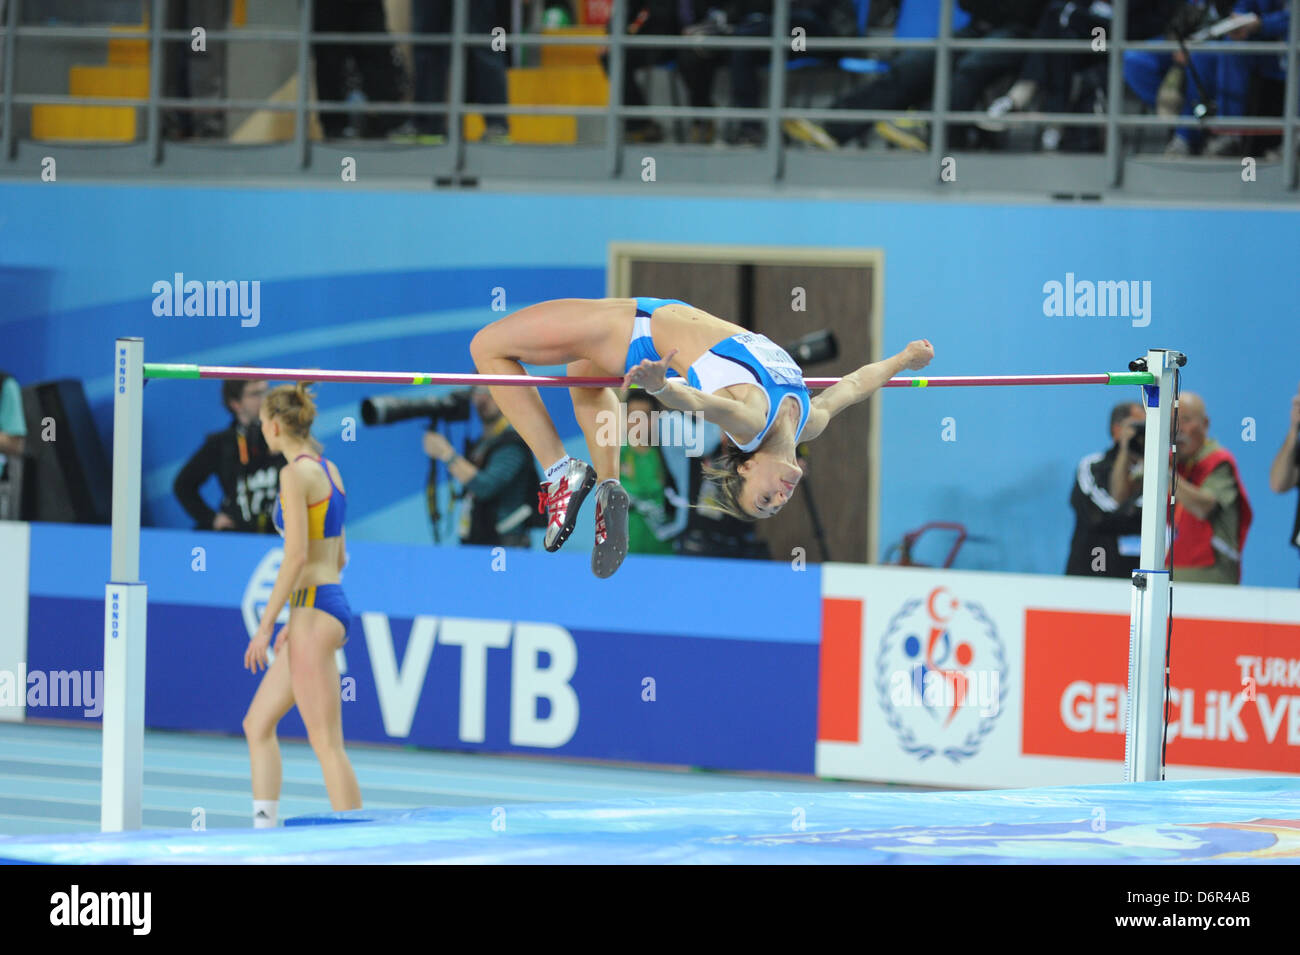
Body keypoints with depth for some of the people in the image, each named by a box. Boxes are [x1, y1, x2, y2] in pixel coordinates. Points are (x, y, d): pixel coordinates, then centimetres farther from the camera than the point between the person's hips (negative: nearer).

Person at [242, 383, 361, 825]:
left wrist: (266, 624, -15)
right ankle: (263, 830, 17)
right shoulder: (329, 471, 14)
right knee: (257, 723, 17)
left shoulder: (296, 474, -13)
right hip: (330, 603, 10)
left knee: (327, 743, -9)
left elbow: (296, 556, -19)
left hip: (313, 612, -10)